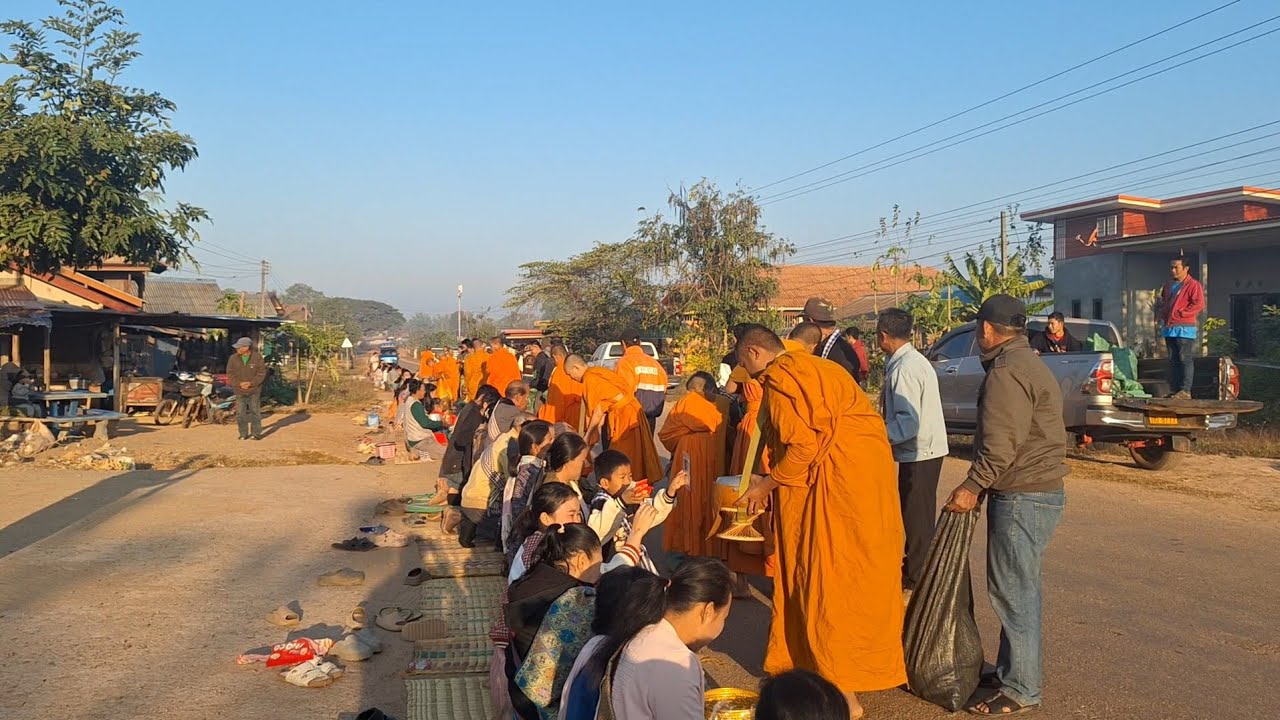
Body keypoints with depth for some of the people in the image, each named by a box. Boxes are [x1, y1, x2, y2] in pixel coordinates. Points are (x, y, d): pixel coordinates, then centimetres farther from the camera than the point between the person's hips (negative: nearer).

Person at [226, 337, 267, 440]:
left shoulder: (257, 358, -6)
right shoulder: (233, 358, -1)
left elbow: (262, 373, -5)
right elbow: (230, 373, 1)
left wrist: (251, 383, -15)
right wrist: (239, 383, -13)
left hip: (254, 390, -2)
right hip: (239, 390, 2)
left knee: (255, 411, 1)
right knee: (240, 413, 1)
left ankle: (256, 433, 10)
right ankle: (243, 434, 11)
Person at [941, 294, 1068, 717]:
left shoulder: (1006, 372, -16)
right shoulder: (1029, 362, 18)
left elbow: (1000, 445, -23)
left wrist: (972, 487, -14)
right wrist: (983, 486, 18)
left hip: (1022, 498, -10)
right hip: (1041, 490, 10)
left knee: (1014, 592, -3)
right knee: (1016, 588, 17)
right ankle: (1010, 670, 27)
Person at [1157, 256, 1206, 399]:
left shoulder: (1193, 285, -5)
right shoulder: (1168, 285, 19)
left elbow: (1198, 305, -15)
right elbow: (1161, 302, 31)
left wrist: (1178, 313, -15)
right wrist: (1160, 312, 10)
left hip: (1185, 329, -8)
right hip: (1169, 328, 8)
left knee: (1185, 359, -9)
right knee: (1173, 360, 10)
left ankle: (1185, 391, -11)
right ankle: (1174, 390, 15)